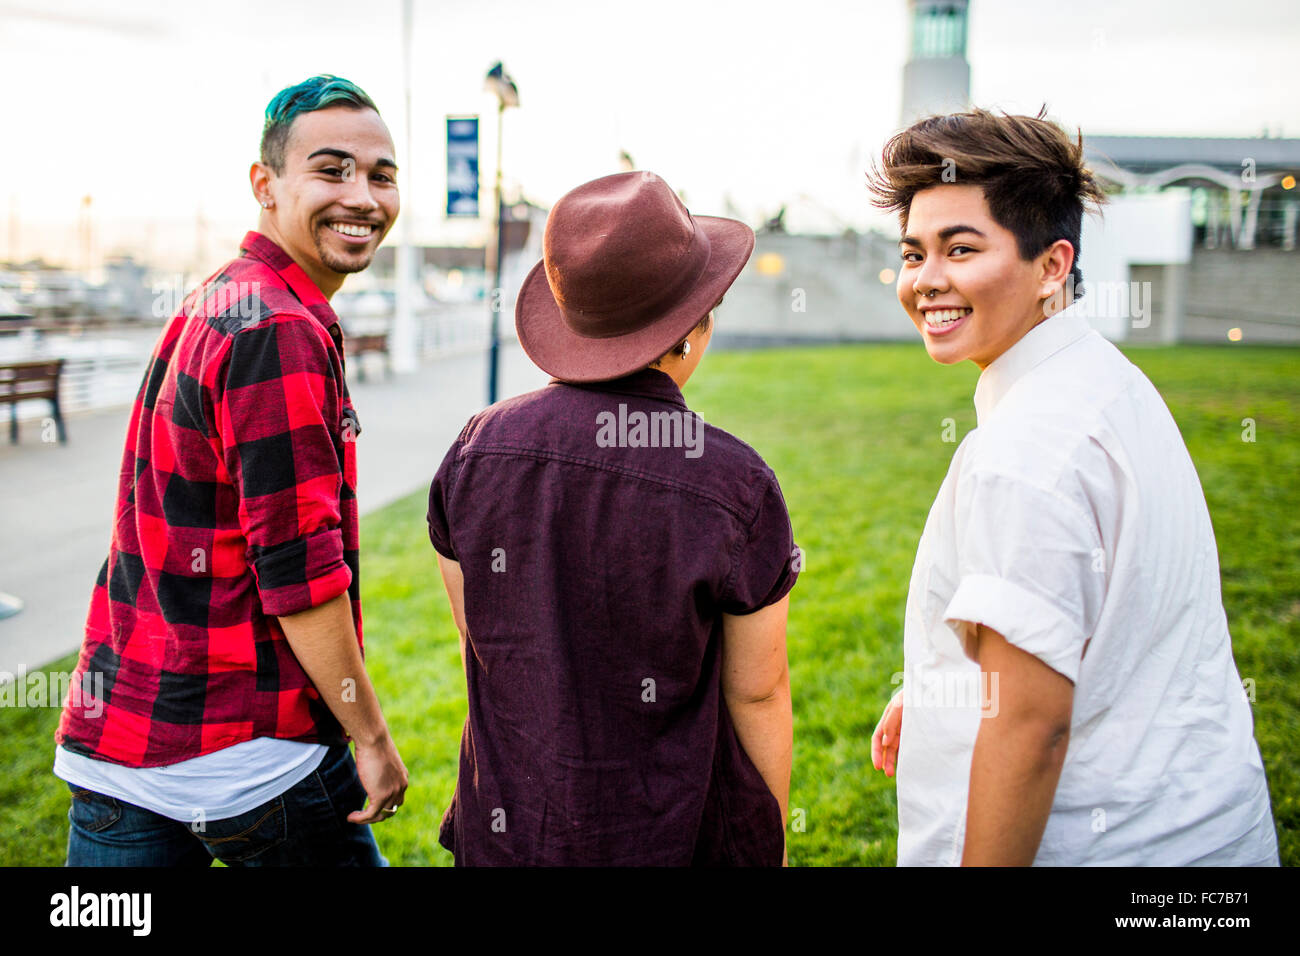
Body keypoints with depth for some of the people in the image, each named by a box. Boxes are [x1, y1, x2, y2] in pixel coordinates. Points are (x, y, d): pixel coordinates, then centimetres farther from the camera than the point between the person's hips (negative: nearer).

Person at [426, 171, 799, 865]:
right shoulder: (735, 485, -19)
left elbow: (477, 643, 2)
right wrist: (773, 841, 5)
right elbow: (757, 692, -10)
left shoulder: (478, 448, -9)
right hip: (678, 833, -3)